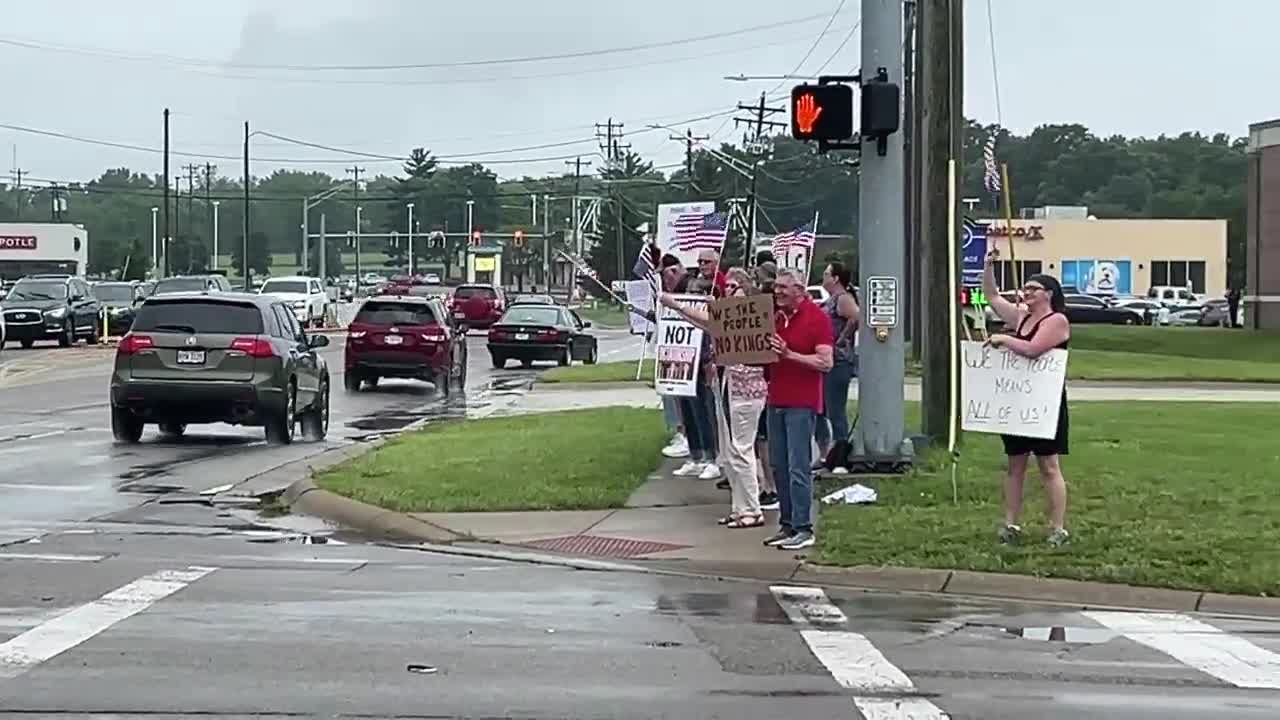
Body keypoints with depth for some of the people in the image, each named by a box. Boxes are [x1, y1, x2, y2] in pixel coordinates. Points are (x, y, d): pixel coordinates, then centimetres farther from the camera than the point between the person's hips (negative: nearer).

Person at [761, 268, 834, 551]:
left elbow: (825, 362, -15)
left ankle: (803, 529, -4)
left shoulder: (817, 318, -8)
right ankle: (787, 525, 16)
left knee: (798, 468, -8)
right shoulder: (775, 316, 14)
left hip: (802, 403, -8)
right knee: (778, 466, 9)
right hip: (776, 399, 8)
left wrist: (789, 355, -22)